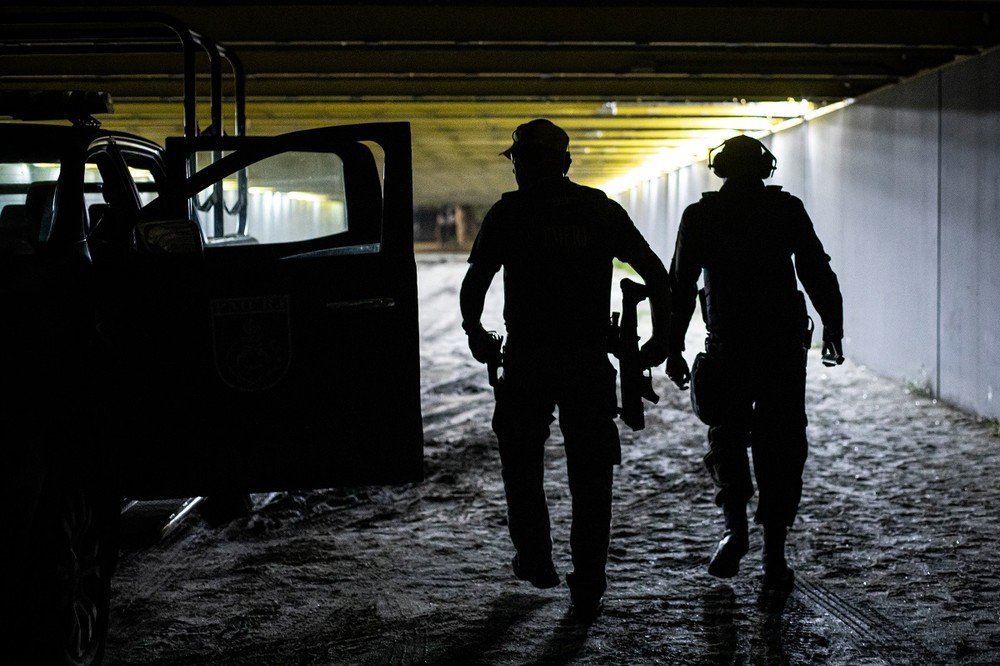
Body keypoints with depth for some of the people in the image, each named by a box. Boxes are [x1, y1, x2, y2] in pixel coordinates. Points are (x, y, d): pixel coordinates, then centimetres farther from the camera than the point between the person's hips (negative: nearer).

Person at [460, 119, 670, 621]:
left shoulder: (510, 213, -2)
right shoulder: (601, 210, 6)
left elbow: (475, 283, -6)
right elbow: (655, 273, 4)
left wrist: (475, 332, 12)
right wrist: (660, 338, 12)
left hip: (527, 359, -2)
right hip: (590, 361, 2)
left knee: (521, 462, 20)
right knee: (590, 477, 6)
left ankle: (535, 560, 25)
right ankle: (587, 591, 6)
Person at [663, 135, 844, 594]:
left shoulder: (700, 215, 1)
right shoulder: (787, 210, 1)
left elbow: (681, 285, 0)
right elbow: (819, 275, 0)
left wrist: (673, 348, 4)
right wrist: (833, 330, 8)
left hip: (727, 348, 0)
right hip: (784, 348, 0)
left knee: (727, 439, 18)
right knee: (780, 448, 6)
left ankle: (736, 530, 4)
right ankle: (774, 559, 5)